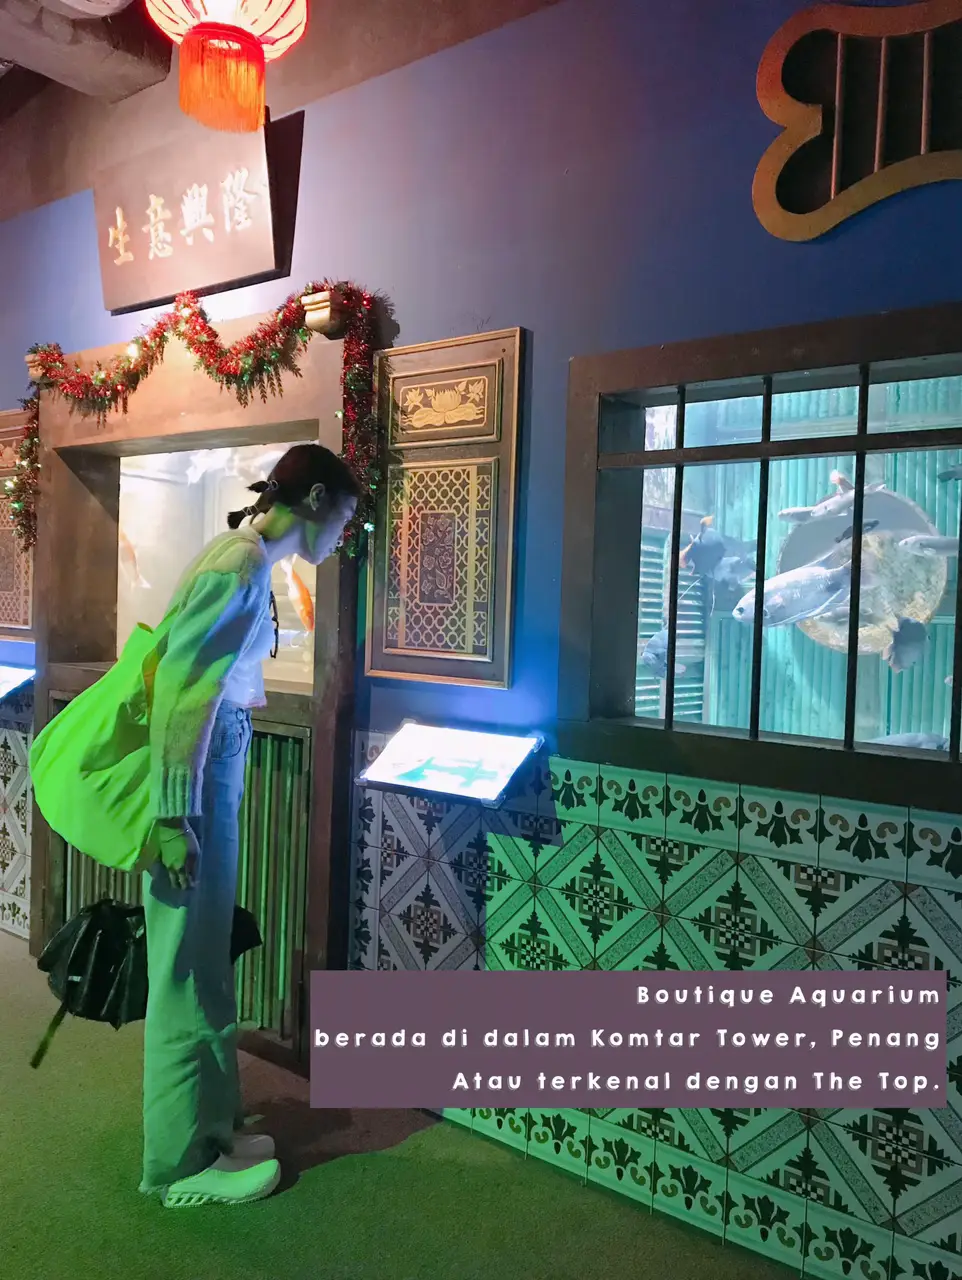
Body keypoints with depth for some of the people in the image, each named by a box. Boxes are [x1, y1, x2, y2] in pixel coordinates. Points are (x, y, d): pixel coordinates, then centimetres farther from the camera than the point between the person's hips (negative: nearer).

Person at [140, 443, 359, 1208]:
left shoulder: (247, 557, 11)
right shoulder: (244, 564, -17)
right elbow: (181, 689, -22)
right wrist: (175, 817, -22)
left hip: (213, 766, 10)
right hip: (193, 778, -10)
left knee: (207, 961, 18)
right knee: (191, 967, 3)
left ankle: (209, 1127, 34)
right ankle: (184, 1162, 20)